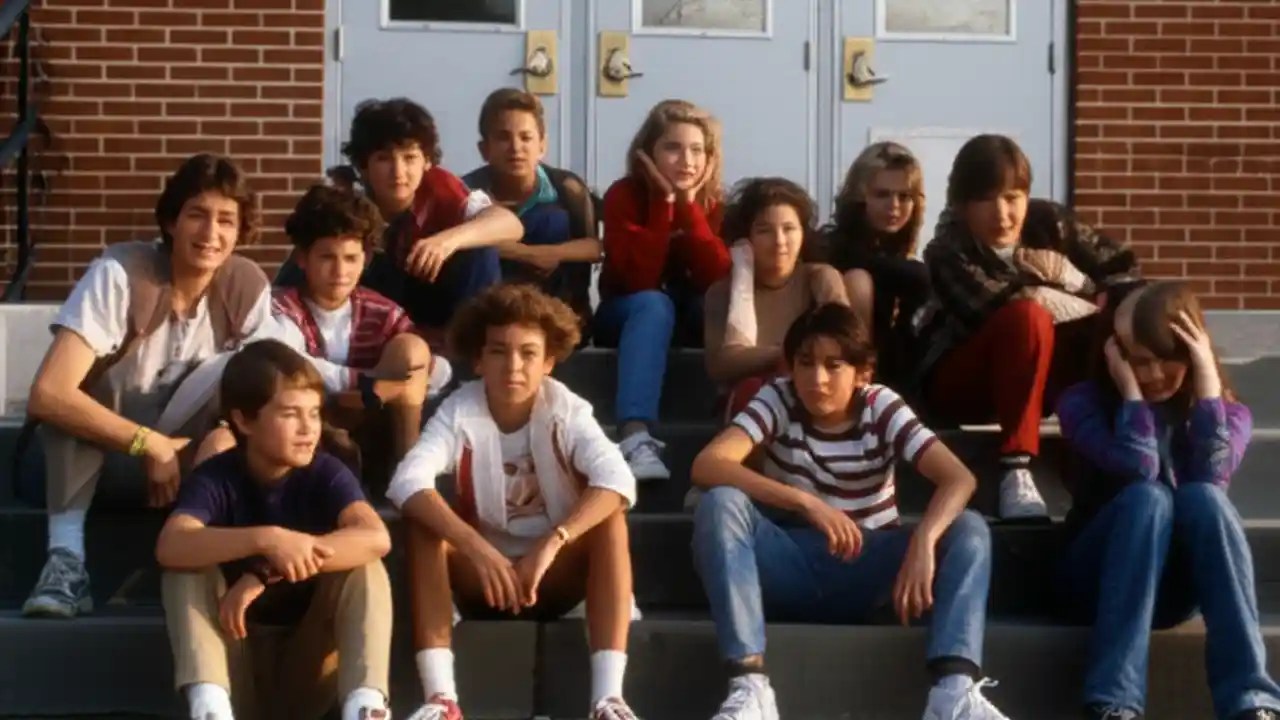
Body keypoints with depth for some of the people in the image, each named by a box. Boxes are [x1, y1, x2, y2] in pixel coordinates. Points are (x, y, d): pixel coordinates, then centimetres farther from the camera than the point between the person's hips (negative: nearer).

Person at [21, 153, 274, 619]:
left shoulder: (247, 286, -13)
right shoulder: (120, 273, -26)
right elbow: (48, 394, -35)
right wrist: (149, 444, -32)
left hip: (186, 452, 3)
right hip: (96, 448, -2)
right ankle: (66, 556, -32)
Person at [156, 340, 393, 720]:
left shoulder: (327, 473, -9)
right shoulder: (215, 478, -12)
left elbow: (376, 538, -30)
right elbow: (170, 547, -32)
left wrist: (266, 574, -35)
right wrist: (265, 539, -46)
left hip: (308, 669, 0)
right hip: (237, 667, 0)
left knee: (363, 567, -22)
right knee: (189, 568, -23)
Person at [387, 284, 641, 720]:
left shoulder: (567, 411, -13)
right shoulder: (459, 411, -13)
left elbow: (617, 480, -31)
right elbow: (407, 482, -31)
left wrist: (550, 545, -44)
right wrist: (477, 549, -43)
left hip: (554, 577, 0)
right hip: (481, 577, 0)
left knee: (609, 518, -28)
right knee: (423, 523, -27)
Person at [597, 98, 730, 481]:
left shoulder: (713, 202, -6)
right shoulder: (624, 195, -17)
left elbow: (718, 279, -21)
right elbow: (640, 280, -28)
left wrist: (689, 206, -25)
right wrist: (665, 203, -28)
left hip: (687, 319, 3)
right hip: (626, 317, -3)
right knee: (654, 305, -37)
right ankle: (636, 439, -54)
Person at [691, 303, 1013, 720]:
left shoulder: (882, 408, -6)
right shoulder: (779, 401, -7)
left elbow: (960, 478, -18)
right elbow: (706, 465, -24)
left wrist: (922, 542, -39)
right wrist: (806, 502, -34)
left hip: (864, 572, 1)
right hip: (792, 568, -1)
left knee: (970, 529, -21)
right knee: (719, 504, -28)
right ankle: (750, 685, -39)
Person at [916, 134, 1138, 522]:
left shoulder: (1048, 222, -4)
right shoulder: (948, 253, -18)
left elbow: (1123, 267, 1)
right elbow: (994, 307, -34)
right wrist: (1092, 308, -27)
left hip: (1039, 375, 5)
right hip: (960, 383, -5)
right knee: (1026, 315, -34)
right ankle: (1015, 471, -37)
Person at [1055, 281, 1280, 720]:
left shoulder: (1228, 411, 5)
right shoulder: (1084, 402, -2)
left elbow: (1212, 479, -18)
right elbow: (1139, 470, -21)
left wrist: (1207, 382, -17)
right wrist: (1130, 390, -15)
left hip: (1176, 586, 2)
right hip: (1100, 582, -1)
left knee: (1202, 497, -30)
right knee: (1147, 497, -32)